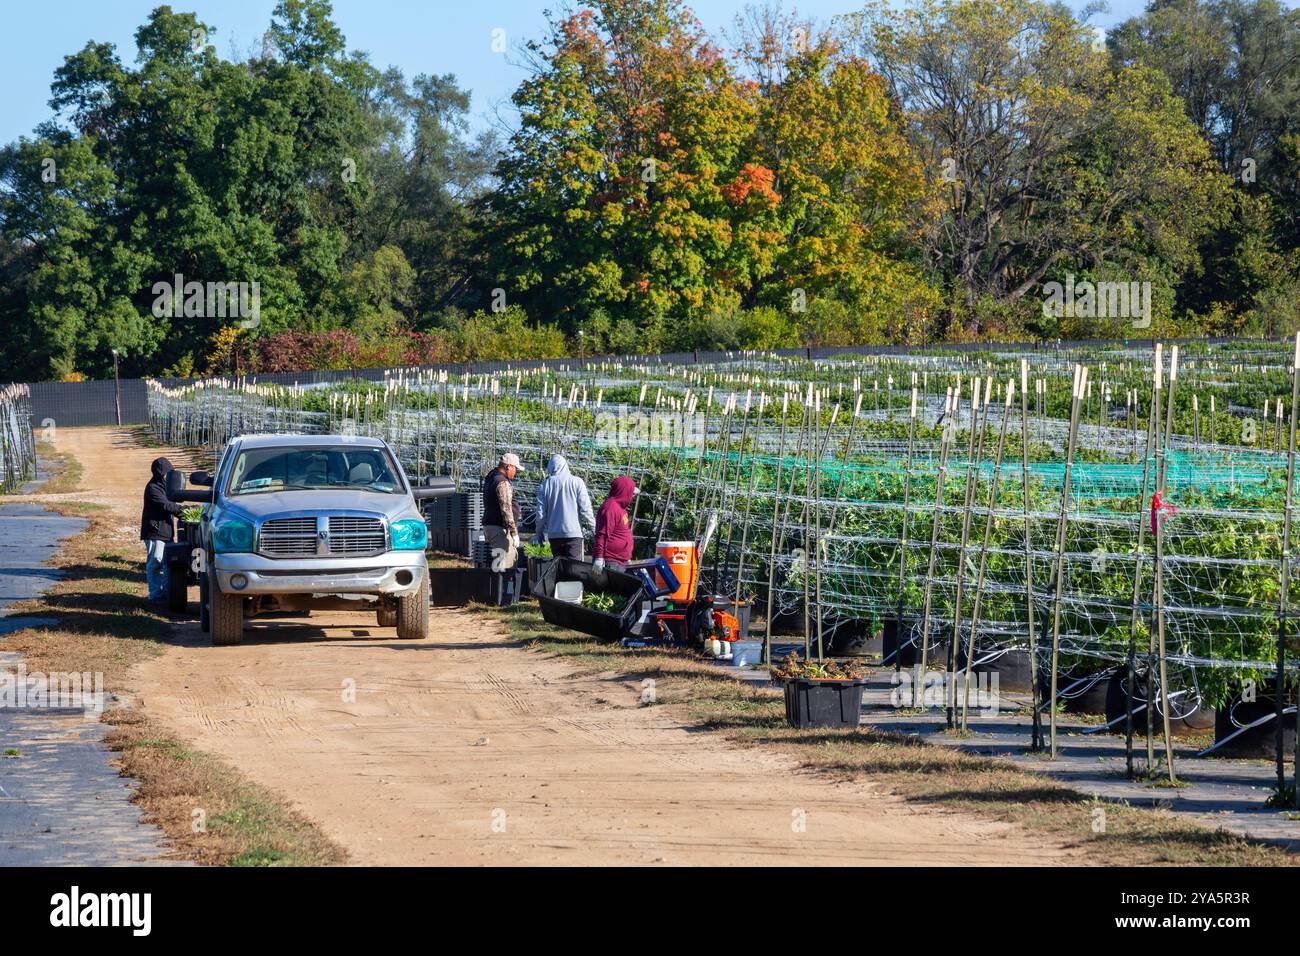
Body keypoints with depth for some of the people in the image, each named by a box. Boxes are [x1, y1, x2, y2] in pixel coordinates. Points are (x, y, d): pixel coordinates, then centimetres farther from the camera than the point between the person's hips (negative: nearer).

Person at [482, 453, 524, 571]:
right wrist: (514, 533, -22)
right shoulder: (503, 483, -16)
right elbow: (506, 509, -22)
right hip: (500, 529, -10)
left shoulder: (490, 479, 16)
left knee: (512, 557, 17)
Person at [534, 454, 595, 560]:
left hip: (554, 534, 3)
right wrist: (593, 527, 8)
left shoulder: (545, 485, 4)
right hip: (573, 532, -3)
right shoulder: (576, 482, -3)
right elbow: (585, 509, -4)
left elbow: (540, 512, 5)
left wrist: (540, 532, 18)